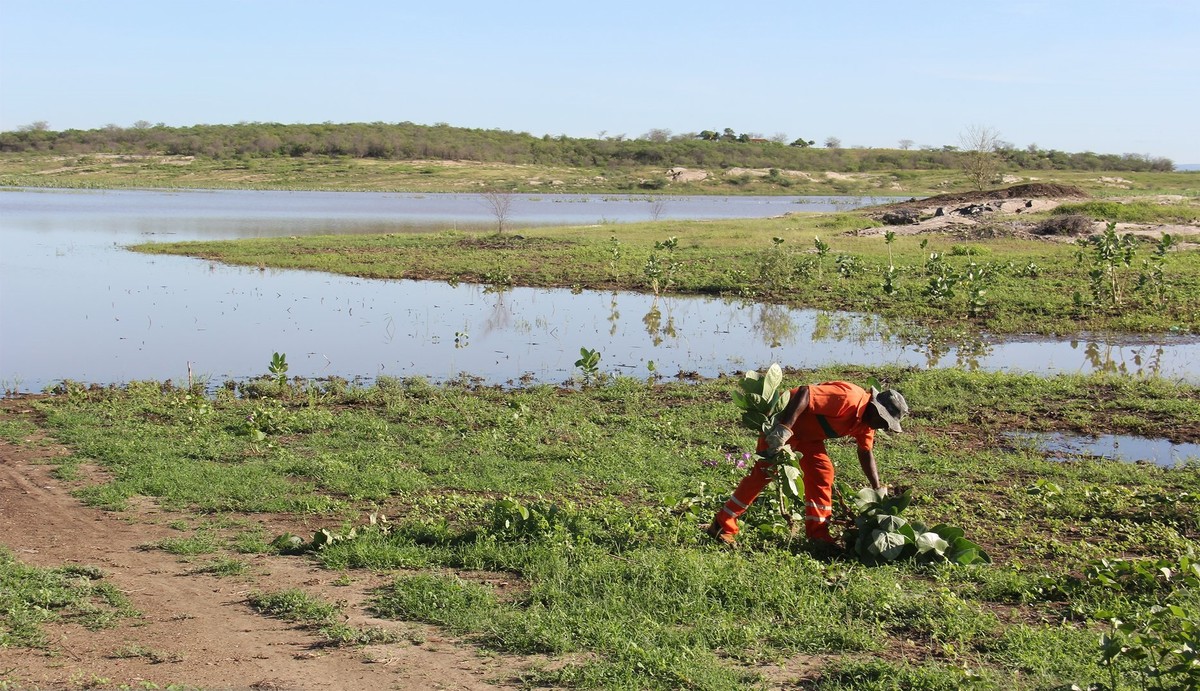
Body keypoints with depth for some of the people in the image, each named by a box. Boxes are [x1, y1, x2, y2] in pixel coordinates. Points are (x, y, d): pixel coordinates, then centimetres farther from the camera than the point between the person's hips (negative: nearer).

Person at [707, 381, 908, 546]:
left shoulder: (866, 421, 0)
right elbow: (804, 393, -37)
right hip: (783, 422, -9)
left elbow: (866, 453, 11)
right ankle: (723, 525, -5)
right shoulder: (849, 399, -30)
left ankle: (817, 532, 5)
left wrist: (878, 489, 6)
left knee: (822, 472, 0)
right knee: (764, 472, -10)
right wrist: (784, 428, -41)